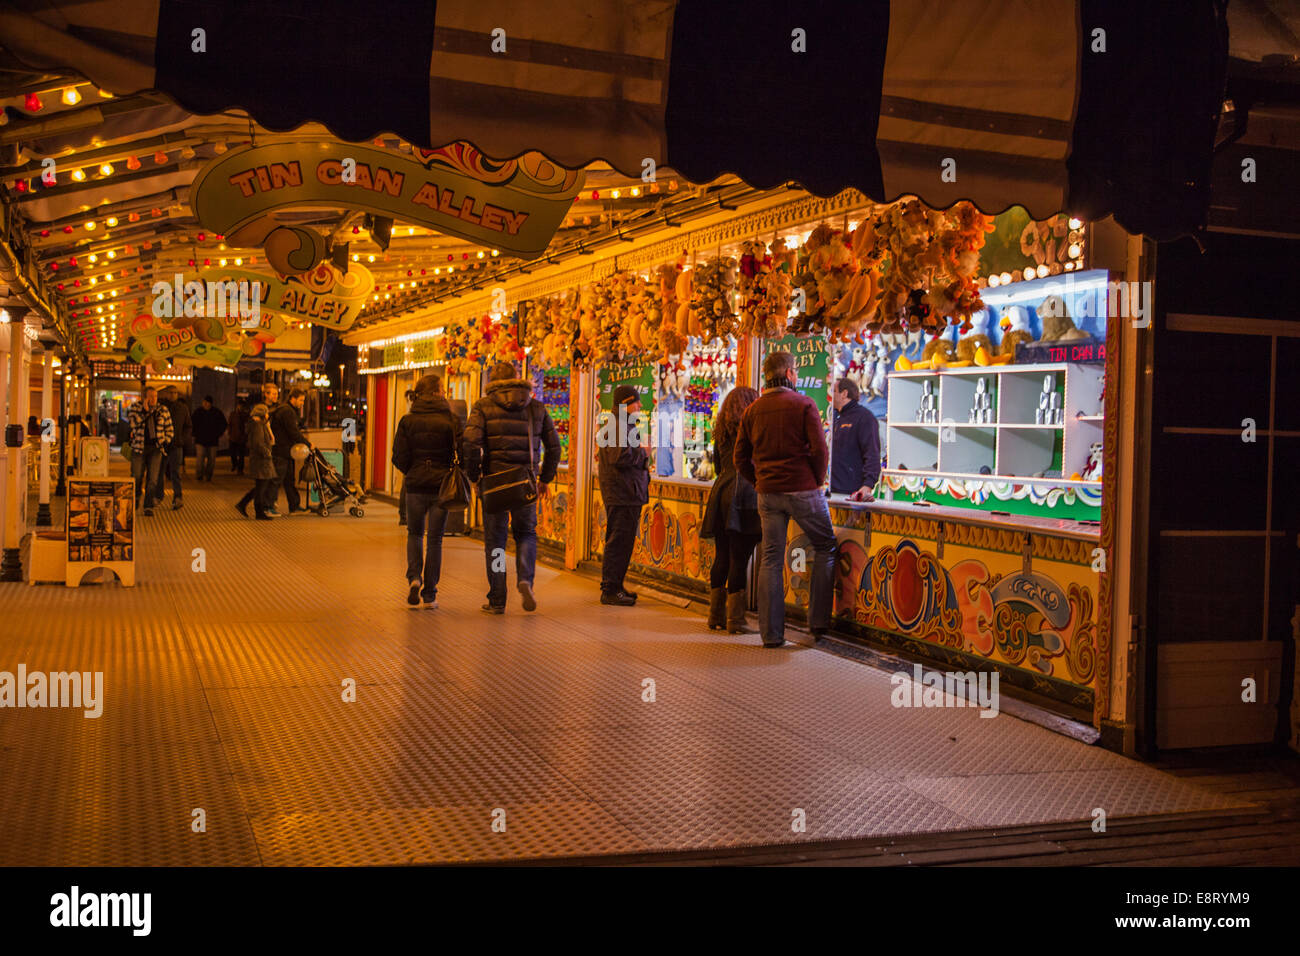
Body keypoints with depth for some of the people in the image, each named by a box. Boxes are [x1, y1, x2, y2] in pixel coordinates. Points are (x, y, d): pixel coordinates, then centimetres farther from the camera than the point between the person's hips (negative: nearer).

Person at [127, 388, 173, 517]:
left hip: (156, 448, 1)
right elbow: (132, 422, -16)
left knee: (152, 478, -5)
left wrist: (165, 443, 0)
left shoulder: (163, 410, 6)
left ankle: (148, 506, -1)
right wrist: (145, 410, -19)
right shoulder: (136, 408, 2)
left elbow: (169, 430, 12)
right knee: (137, 476, 7)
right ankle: (136, 497, 36)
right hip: (139, 447, 0)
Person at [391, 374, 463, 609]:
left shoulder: (408, 421, -1)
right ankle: (429, 595, 10)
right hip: (442, 486, -1)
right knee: (435, 539, 8)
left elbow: (399, 456, -5)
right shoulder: (452, 421, -4)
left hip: (415, 486, 1)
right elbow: (464, 452, -11)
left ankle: (414, 578, -3)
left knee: (414, 534, 20)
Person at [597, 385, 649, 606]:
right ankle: (610, 590, -2)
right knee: (619, 542, -7)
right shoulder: (621, 427, -15)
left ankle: (614, 587, 24)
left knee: (622, 541, 16)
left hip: (626, 494, 11)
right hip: (623, 495, -11)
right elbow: (620, 457, -25)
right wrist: (643, 453, -11)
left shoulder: (624, 425, 20)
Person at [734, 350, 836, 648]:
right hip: (802, 490, -4)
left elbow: (741, 459, 8)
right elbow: (819, 450, -11)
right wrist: (817, 481, 3)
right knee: (825, 547, 13)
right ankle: (818, 620, 7)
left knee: (771, 560, 7)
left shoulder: (752, 410, 8)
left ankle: (771, 633, 7)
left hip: (767, 493, 4)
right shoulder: (804, 404, -6)